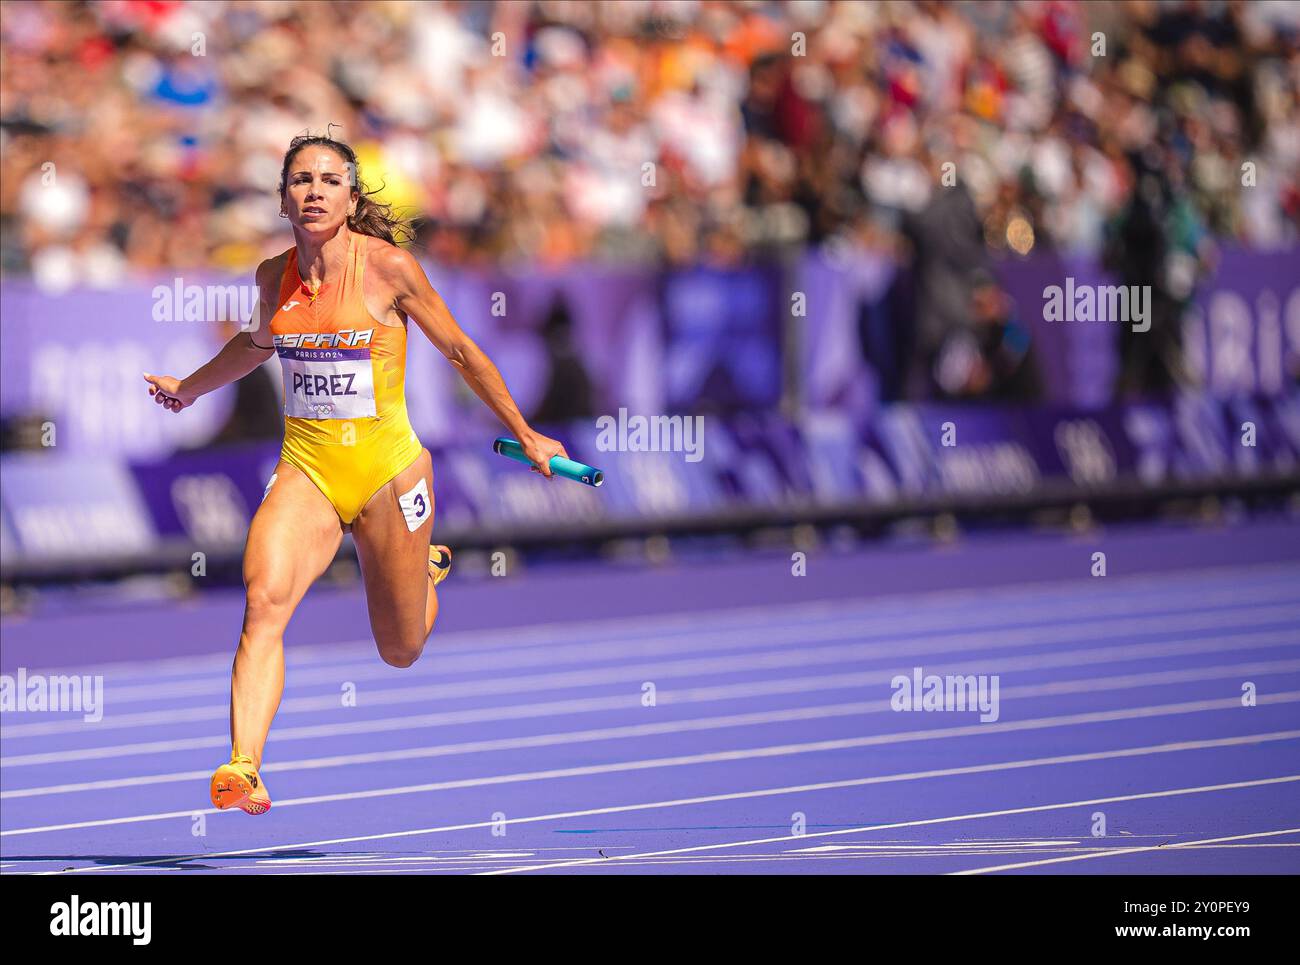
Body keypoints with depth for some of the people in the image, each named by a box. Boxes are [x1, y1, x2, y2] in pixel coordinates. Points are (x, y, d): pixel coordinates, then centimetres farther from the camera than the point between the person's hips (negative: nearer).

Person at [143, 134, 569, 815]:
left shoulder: (387, 267, -11)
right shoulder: (275, 276, 2)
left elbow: (460, 352, 2)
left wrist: (526, 436, 8)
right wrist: (187, 388, 39)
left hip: (386, 470, -2)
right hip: (305, 471, 2)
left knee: (401, 652, 10)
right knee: (264, 603, -26)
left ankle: (424, 569, 46)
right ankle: (243, 772, -34)